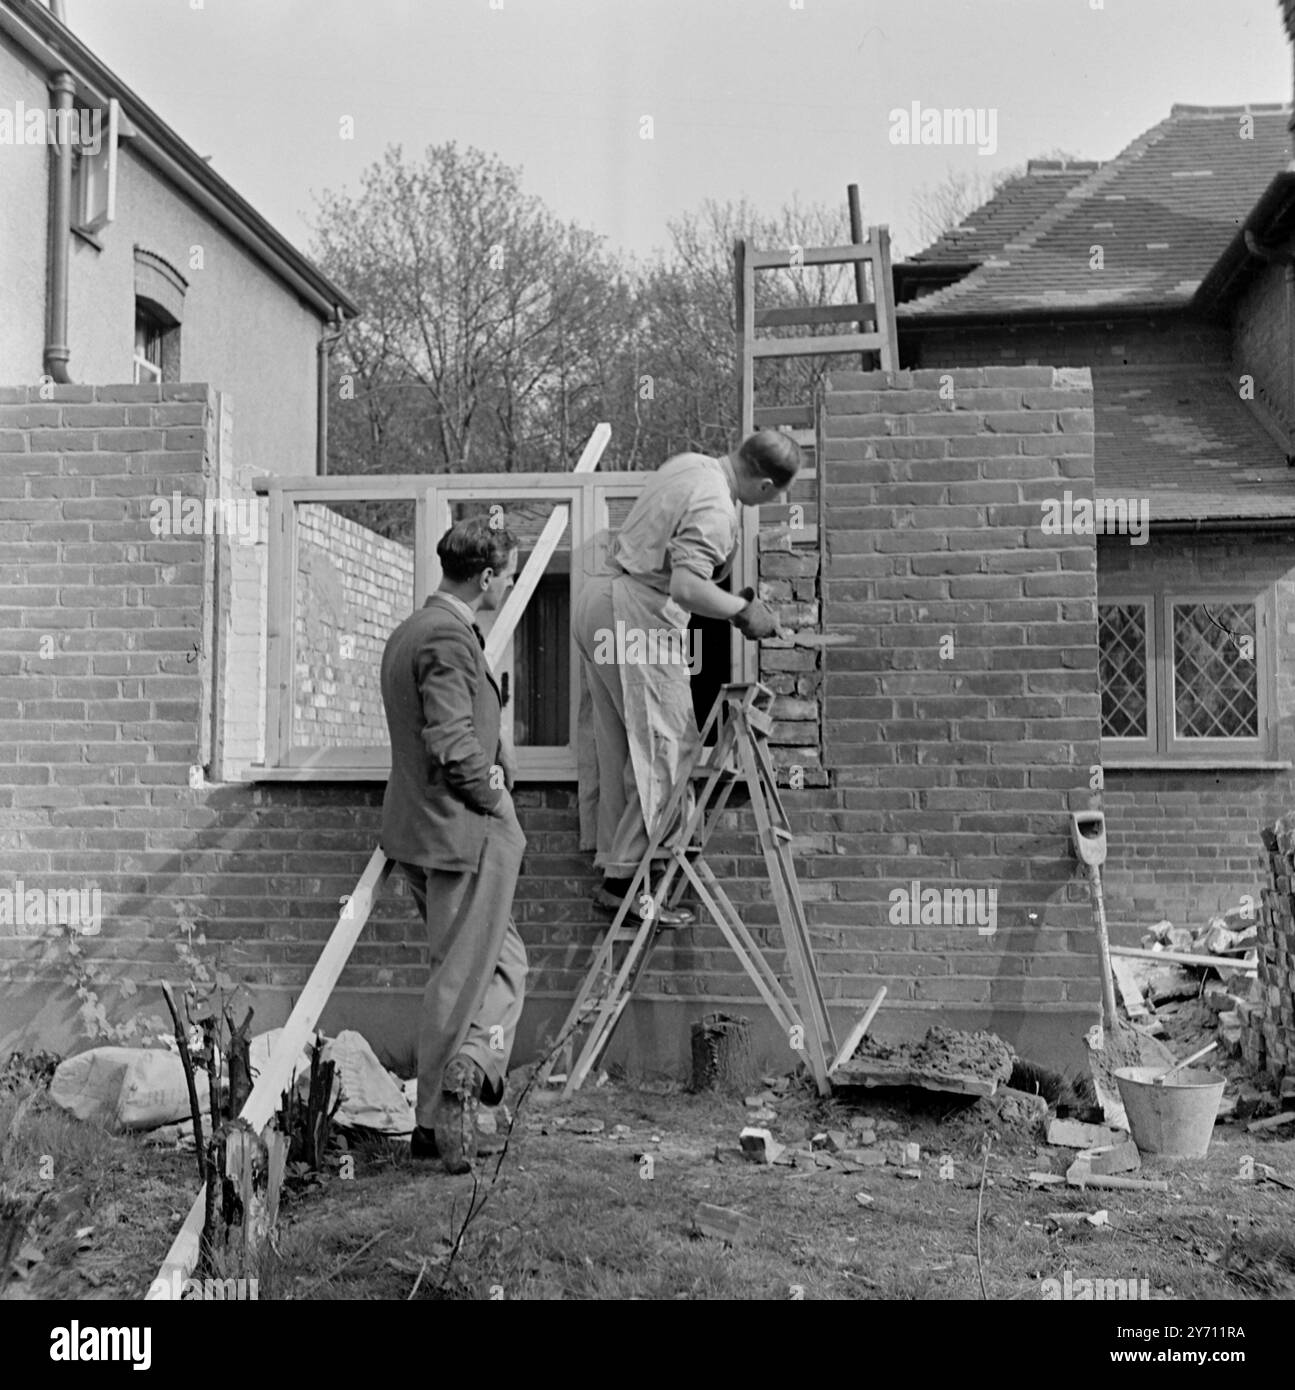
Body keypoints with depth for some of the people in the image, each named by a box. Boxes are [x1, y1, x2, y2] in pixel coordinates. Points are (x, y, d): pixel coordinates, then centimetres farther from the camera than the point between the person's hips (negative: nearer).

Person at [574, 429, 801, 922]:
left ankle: (611, 859, 23)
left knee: (617, 747, 15)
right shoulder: (717, 511, -18)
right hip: (636, 620, -10)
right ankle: (622, 881, -3)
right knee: (664, 747, -4)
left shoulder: (688, 463, 11)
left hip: (595, 599, 10)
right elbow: (686, 587, -29)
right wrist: (744, 609, -12)